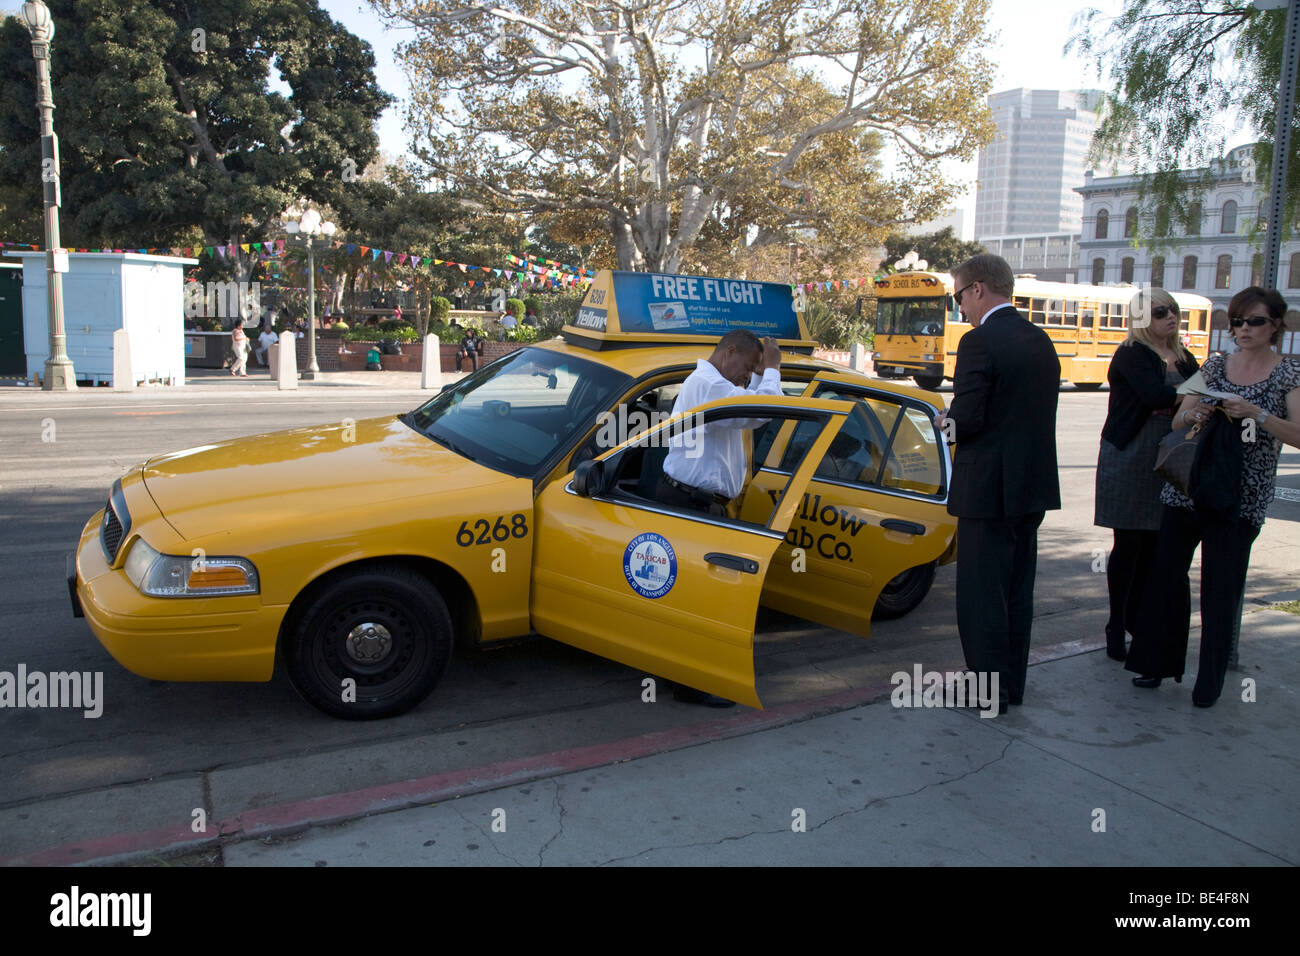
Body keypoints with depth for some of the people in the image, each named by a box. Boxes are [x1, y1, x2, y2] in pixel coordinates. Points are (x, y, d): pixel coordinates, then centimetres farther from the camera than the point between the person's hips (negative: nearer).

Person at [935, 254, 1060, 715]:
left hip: (988, 487, -8)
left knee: (981, 594, 2)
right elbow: (1031, 413, 13)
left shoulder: (980, 342, -16)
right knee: (1017, 589, 16)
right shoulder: (1041, 340, 10)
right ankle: (1012, 682, 27)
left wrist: (946, 420, 1)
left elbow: (967, 419, -21)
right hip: (1034, 485, 9)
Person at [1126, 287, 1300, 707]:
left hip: (1242, 495, -3)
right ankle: (1157, 661, 18)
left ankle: (1211, 681, 12)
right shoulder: (1214, 365, 10)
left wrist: (1256, 414, -21)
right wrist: (1194, 413, -13)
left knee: (1222, 586, -1)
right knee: (1166, 574, 3)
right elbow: (1178, 421, 9)